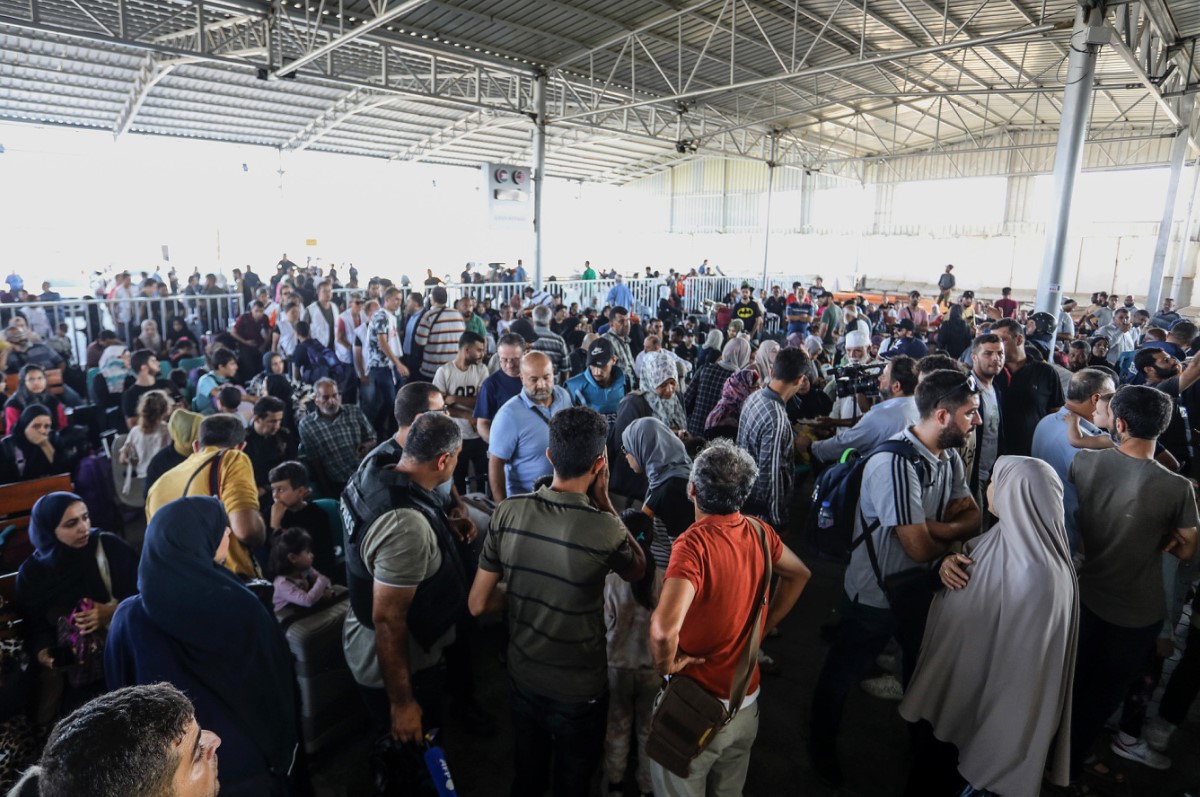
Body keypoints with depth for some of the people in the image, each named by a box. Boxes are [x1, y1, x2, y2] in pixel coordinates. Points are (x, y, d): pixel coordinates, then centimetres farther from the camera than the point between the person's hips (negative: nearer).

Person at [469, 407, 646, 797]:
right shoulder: (605, 529, -29)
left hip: (522, 679, 4)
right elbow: (637, 570, -4)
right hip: (579, 691, -3)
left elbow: (478, 603, -7)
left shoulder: (507, 513, -17)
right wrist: (604, 501, -11)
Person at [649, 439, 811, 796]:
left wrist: (667, 666, -20)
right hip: (747, 700, 6)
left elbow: (664, 628, -40)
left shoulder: (693, 543, -27)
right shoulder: (759, 532, -7)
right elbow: (799, 574, 13)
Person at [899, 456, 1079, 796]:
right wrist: (948, 564, -13)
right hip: (960, 669, 8)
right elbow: (966, 570, 12)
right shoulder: (1007, 534, -6)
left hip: (987, 689, -8)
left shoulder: (1037, 575, -32)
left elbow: (1021, 665, -26)